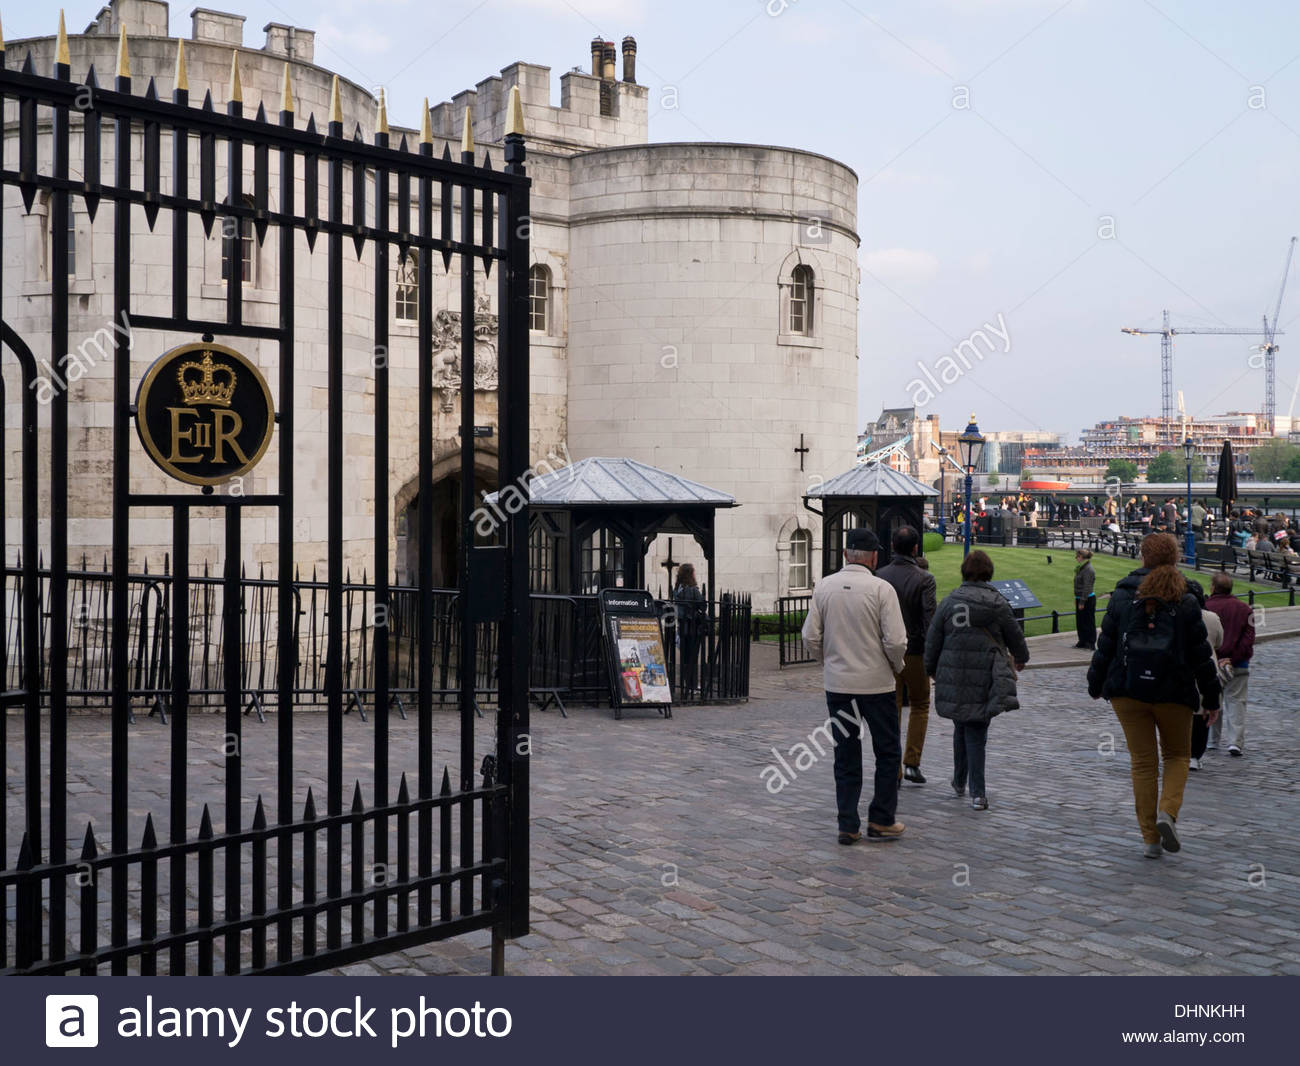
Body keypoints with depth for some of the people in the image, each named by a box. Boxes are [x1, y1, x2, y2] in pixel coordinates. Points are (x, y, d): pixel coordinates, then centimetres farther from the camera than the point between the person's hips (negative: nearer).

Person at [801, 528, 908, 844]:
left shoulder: (824, 586, -1)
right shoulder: (881, 589, -11)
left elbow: (811, 637, 0)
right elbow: (896, 641, -15)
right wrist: (897, 666, 5)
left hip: (837, 684, 4)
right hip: (876, 684, -3)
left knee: (846, 756, 11)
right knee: (888, 753, 13)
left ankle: (848, 825, 13)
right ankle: (880, 821, 15)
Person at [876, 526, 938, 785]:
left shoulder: (879, 576, -2)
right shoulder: (924, 579, -11)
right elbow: (929, 619, -16)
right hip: (914, 652, -2)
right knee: (919, 706, 15)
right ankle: (912, 764, 8)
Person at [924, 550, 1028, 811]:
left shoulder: (949, 601, 0)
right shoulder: (997, 602, -3)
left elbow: (933, 640, 5)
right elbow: (1015, 635, 9)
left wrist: (931, 669, 20)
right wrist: (1021, 658, 30)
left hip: (953, 678, 1)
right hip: (985, 679, -1)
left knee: (961, 728, 18)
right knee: (976, 733, 4)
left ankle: (959, 782, 29)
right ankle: (977, 793, 1)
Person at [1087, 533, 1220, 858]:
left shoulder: (1122, 596, -3)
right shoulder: (1186, 602, -4)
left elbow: (1105, 645, 0)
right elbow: (1201, 654, -1)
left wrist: (1096, 685, 13)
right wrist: (1212, 698, 9)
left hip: (1128, 692, 1)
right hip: (1174, 693, -1)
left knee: (1142, 762, 9)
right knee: (1177, 755, 18)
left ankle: (1150, 838, 10)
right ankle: (1168, 813, -6)